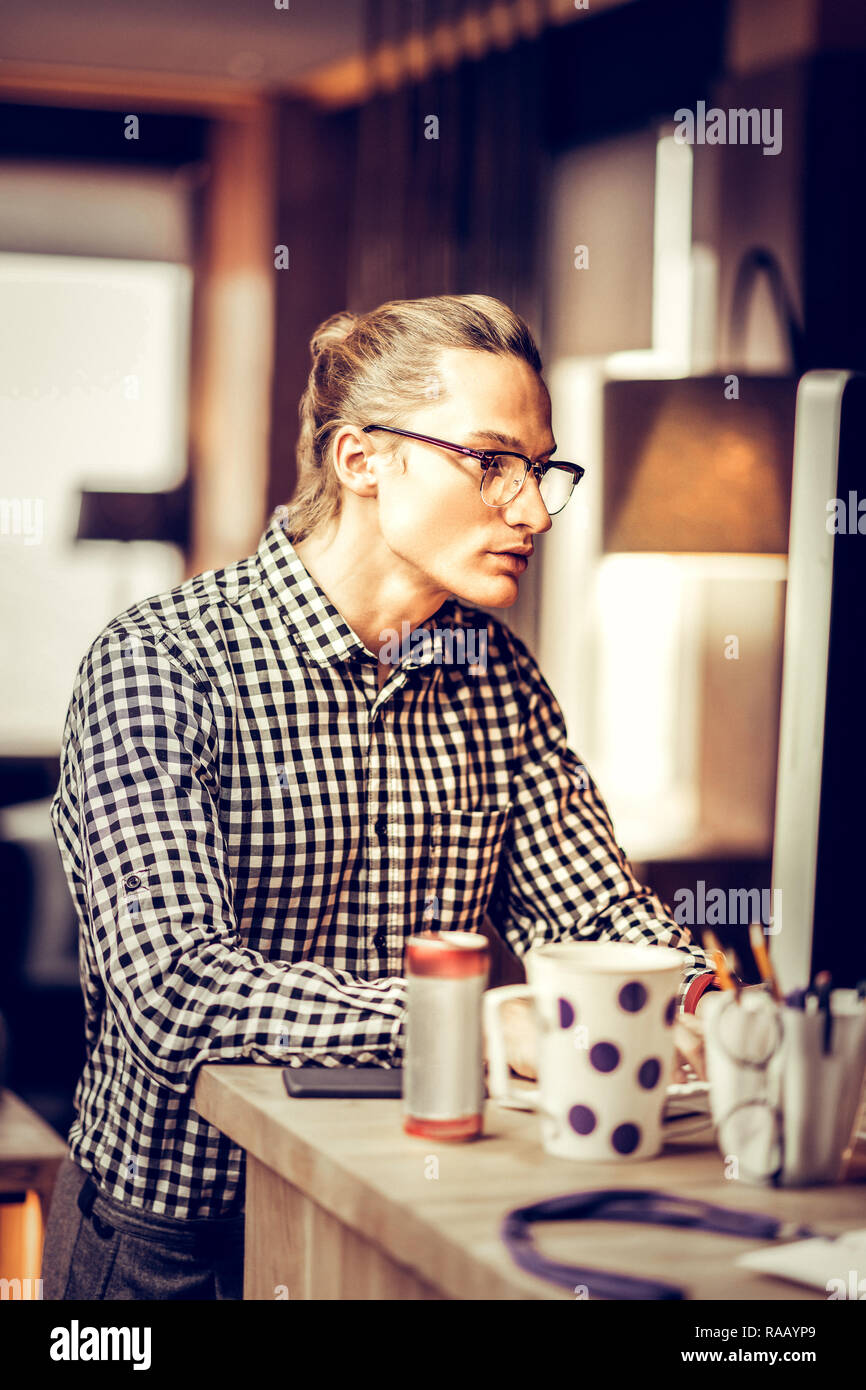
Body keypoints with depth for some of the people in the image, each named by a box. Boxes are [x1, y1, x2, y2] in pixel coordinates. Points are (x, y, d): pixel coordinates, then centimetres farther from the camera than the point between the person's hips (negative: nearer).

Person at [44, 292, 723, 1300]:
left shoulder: (500, 676, 6)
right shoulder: (159, 662, -15)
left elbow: (597, 911, 5)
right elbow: (175, 991, -26)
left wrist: (698, 1008, -17)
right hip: (178, 1245, -3)